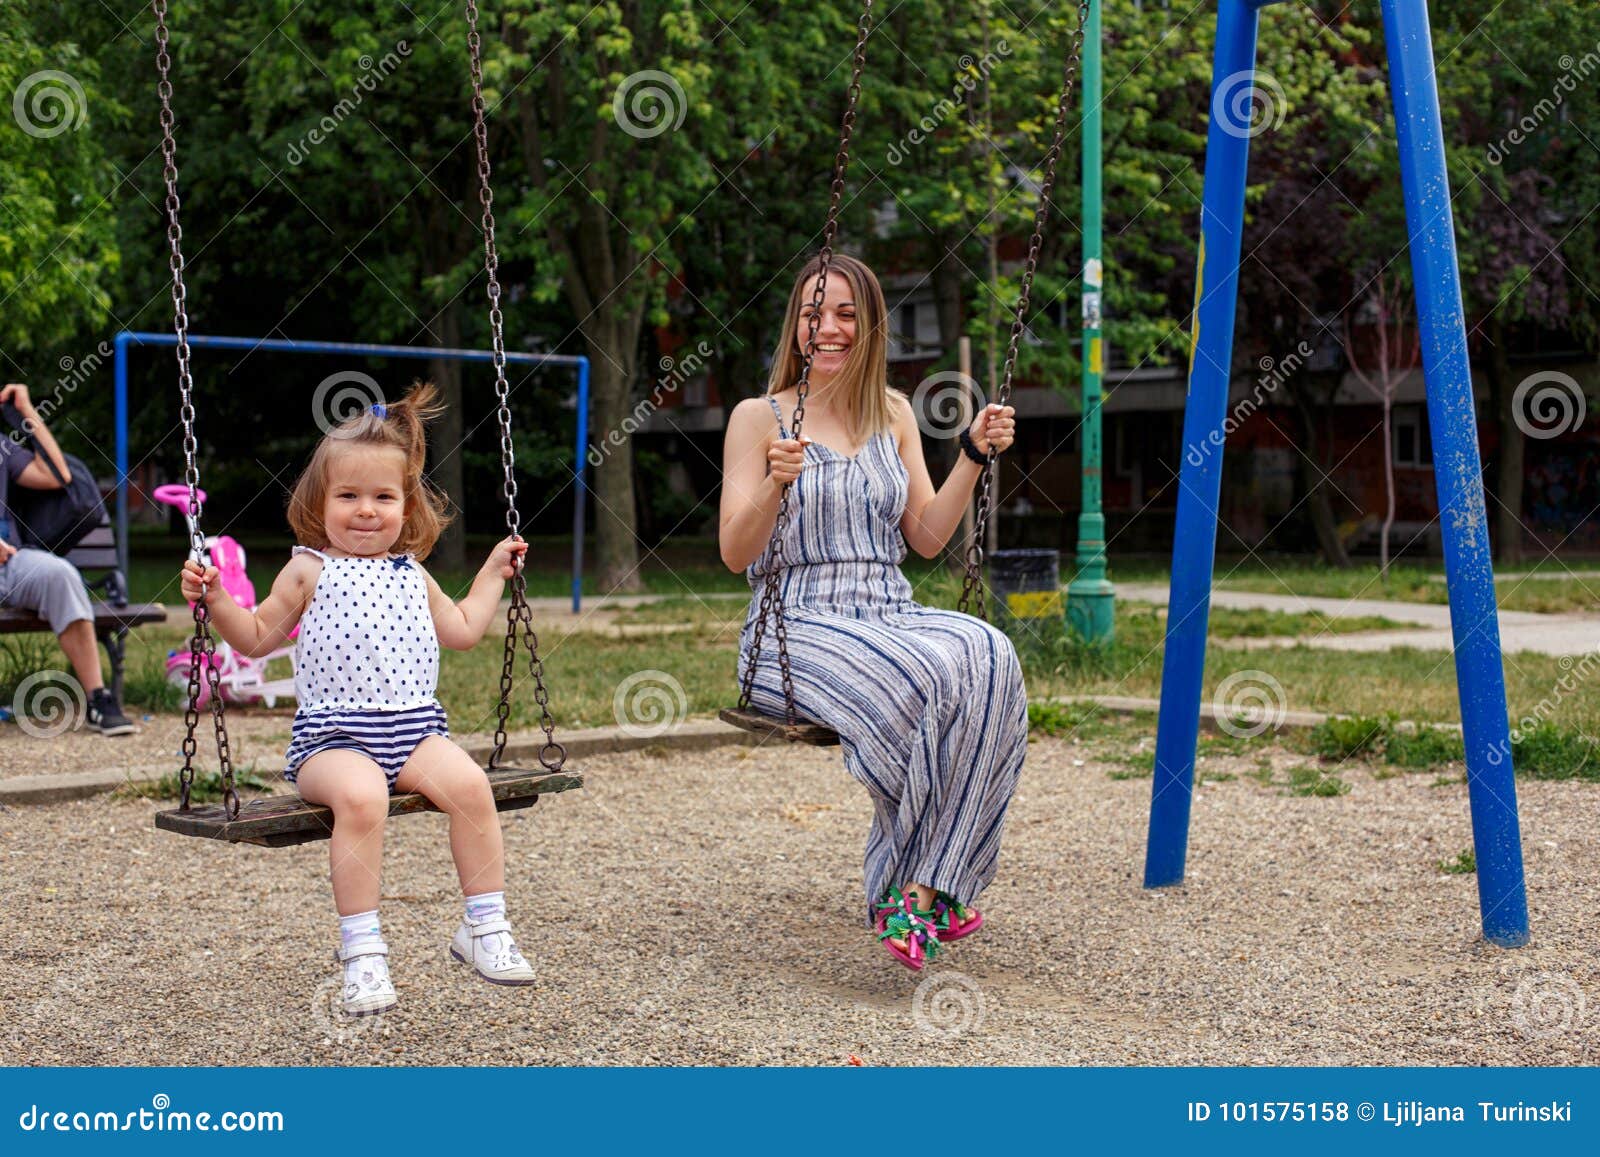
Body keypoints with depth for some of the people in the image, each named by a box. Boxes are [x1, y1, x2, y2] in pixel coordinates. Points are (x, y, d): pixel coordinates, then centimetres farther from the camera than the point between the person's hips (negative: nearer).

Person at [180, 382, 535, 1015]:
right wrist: (216, 599, -3)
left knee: (468, 783, -25)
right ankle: (361, 949, -27)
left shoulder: (411, 574, 20)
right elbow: (257, 637, 13)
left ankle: (484, 927, -12)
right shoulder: (309, 570, 8)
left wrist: (493, 572, 32)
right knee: (360, 796, -36)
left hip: (415, 729, 4)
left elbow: (461, 631, 31)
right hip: (333, 735, -4)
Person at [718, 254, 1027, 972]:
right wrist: (775, 485, -22)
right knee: (924, 679, -36)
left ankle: (923, 888, -28)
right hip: (797, 629, -4)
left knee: (986, 660, -31)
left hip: (893, 617, 4)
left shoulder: (893, 415, 16)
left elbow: (927, 537, 14)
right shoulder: (758, 417, 2)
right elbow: (735, 555, -5)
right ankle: (906, 890, -21)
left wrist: (973, 455, 4)